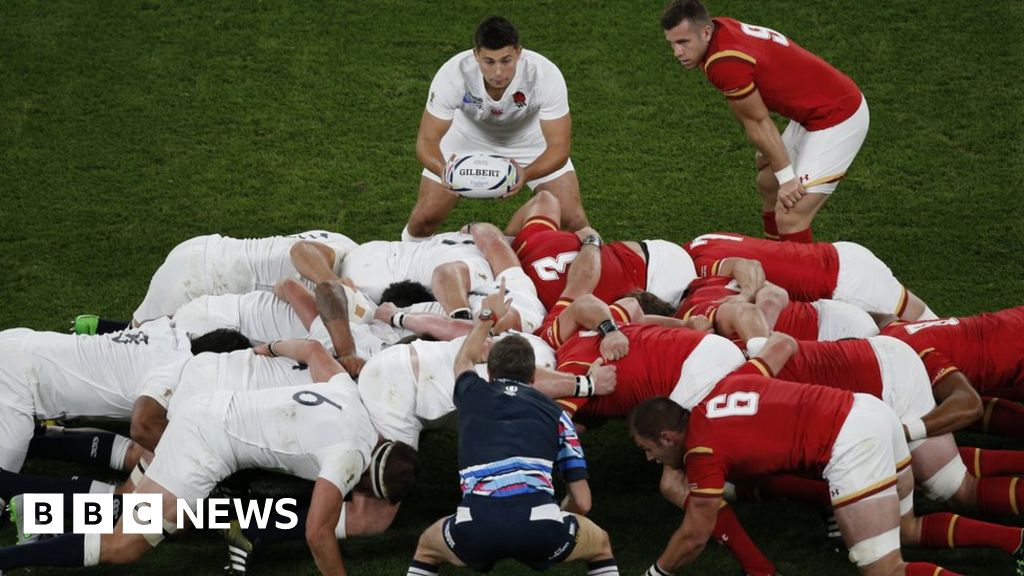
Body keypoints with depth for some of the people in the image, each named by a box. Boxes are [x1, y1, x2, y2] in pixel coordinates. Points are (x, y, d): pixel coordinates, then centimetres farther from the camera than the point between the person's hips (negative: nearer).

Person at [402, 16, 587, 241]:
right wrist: (444, 171, -53)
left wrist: (526, 174, -55)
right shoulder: (452, 74, -36)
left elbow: (559, 147, -34)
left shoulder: (546, 75, -38)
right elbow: (427, 140, -31)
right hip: (469, 135, 0)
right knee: (425, 216, -5)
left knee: (573, 220, -10)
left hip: (531, 137, 0)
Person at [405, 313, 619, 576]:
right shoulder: (554, 413, 21)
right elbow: (582, 502, 21)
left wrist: (485, 318, 68)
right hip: (539, 524, -1)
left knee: (427, 548, 36)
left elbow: (464, 359, 52)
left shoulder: (472, 395, 24)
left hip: (475, 527, 1)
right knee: (601, 546, 32)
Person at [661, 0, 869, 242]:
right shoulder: (721, 28, -1)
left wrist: (786, 177, -9)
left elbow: (757, 122, -18)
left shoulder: (724, 62, -28)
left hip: (837, 121, -11)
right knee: (768, 185, 28)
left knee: (790, 219, -16)